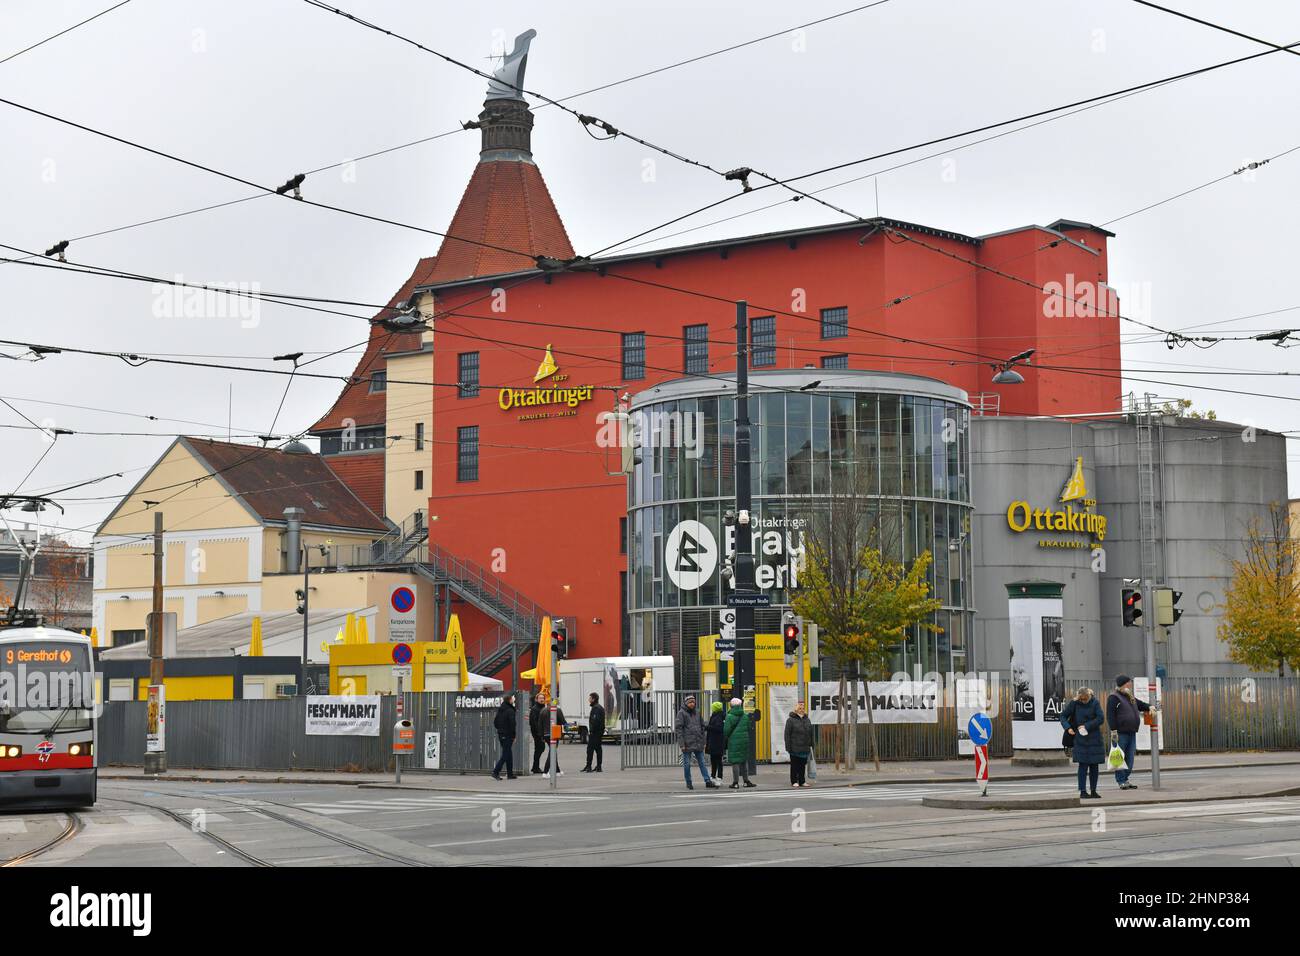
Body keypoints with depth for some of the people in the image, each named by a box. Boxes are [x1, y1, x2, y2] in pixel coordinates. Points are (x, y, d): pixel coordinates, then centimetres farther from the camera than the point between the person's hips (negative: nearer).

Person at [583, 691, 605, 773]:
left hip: (594, 732, -10)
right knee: (598, 748, 11)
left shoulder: (595, 708, -15)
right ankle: (599, 767, 12)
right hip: (600, 732, 10)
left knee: (590, 748, -8)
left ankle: (588, 767, -9)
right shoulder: (600, 707, 17)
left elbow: (595, 720, -23)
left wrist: (591, 731, -20)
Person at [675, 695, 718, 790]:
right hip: (687, 743, -5)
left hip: (698, 743, 5)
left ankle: (708, 781, 3)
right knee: (687, 764, 3)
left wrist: (703, 741, 11)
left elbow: (702, 726, 17)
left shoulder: (697, 713, 12)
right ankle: (688, 783, 11)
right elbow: (678, 728, -9)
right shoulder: (681, 713, -5)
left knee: (702, 763, 4)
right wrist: (682, 743, -14)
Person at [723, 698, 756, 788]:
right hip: (744, 740, 4)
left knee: (735, 761, -1)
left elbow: (726, 730, -11)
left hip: (733, 741, -4)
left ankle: (735, 782, -1)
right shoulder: (745, 716, 4)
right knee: (744, 760, 14)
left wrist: (725, 739, 7)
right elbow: (749, 728, 9)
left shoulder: (729, 716, -10)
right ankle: (746, 780, 15)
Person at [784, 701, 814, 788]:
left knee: (803, 765, 8)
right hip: (795, 748, -5)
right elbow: (787, 734, -7)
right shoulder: (791, 720, -4)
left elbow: (811, 734, 17)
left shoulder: (807, 720, 13)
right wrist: (788, 747, -12)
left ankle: (802, 781, 15)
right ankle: (794, 781, 9)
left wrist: (811, 745, 11)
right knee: (794, 765, 2)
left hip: (805, 748, 5)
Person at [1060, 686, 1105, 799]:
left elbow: (1101, 718, -8)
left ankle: (1093, 791, 13)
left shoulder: (1094, 703, -2)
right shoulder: (1074, 703, -3)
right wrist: (1068, 728, -11)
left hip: (1094, 738, 1)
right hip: (1081, 739, -1)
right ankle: (1082, 791, -4)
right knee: (1083, 765, -6)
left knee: (1094, 765, 5)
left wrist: (1087, 726, -14)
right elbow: (1063, 716, 4)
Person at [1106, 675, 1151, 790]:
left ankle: (1125, 780, 15)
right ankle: (1121, 781, -4)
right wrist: (1114, 730, -18)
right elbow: (1110, 715, -12)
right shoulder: (1114, 698, -7)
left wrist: (1149, 707, 8)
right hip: (1121, 733, -8)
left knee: (1130, 759, 8)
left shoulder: (1131, 698, 18)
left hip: (1132, 733, 8)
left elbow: (1141, 705, 30)